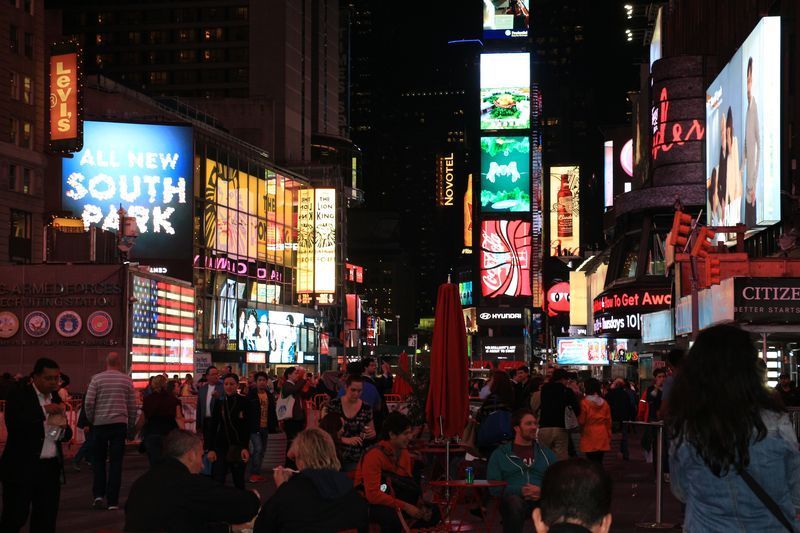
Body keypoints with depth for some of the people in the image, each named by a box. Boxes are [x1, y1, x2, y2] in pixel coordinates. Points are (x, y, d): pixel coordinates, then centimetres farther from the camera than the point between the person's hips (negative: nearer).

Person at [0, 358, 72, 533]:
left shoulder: (56, 399, 14)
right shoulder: (18, 396, -5)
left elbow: (67, 435, 17)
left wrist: (62, 429, -7)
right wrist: (43, 411, -19)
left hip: (51, 468, 6)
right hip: (22, 468, -6)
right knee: (15, 518, -2)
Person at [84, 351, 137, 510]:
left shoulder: (97, 379, 0)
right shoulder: (127, 380, 3)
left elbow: (88, 402, -5)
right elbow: (132, 406, 5)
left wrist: (91, 420, 10)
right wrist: (131, 427, 15)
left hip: (100, 424, 0)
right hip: (119, 424, 0)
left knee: (99, 460, 14)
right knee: (116, 463, 2)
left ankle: (98, 494, 1)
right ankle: (112, 501, 0)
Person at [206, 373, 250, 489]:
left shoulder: (244, 402, -2)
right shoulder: (219, 403, 6)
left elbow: (247, 427, -6)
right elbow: (213, 427, 6)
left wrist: (245, 447, -15)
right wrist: (210, 449, -1)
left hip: (238, 448, -2)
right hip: (221, 447, 2)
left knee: (239, 481, 8)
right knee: (216, 481, -9)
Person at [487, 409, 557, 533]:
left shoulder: (547, 453, 25)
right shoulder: (500, 454, 18)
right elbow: (493, 486, 6)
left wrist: (542, 491, -9)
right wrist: (520, 491, -9)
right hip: (514, 496, -1)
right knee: (514, 504, -39)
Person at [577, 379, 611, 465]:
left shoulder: (584, 402, -9)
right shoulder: (604, 403, 6)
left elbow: (581, 421, -5)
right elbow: (608, 421, 10)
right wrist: (609, 437, 18)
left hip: (589, 436, -4)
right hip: (602, 438, 4)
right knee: (599, 462, 8)